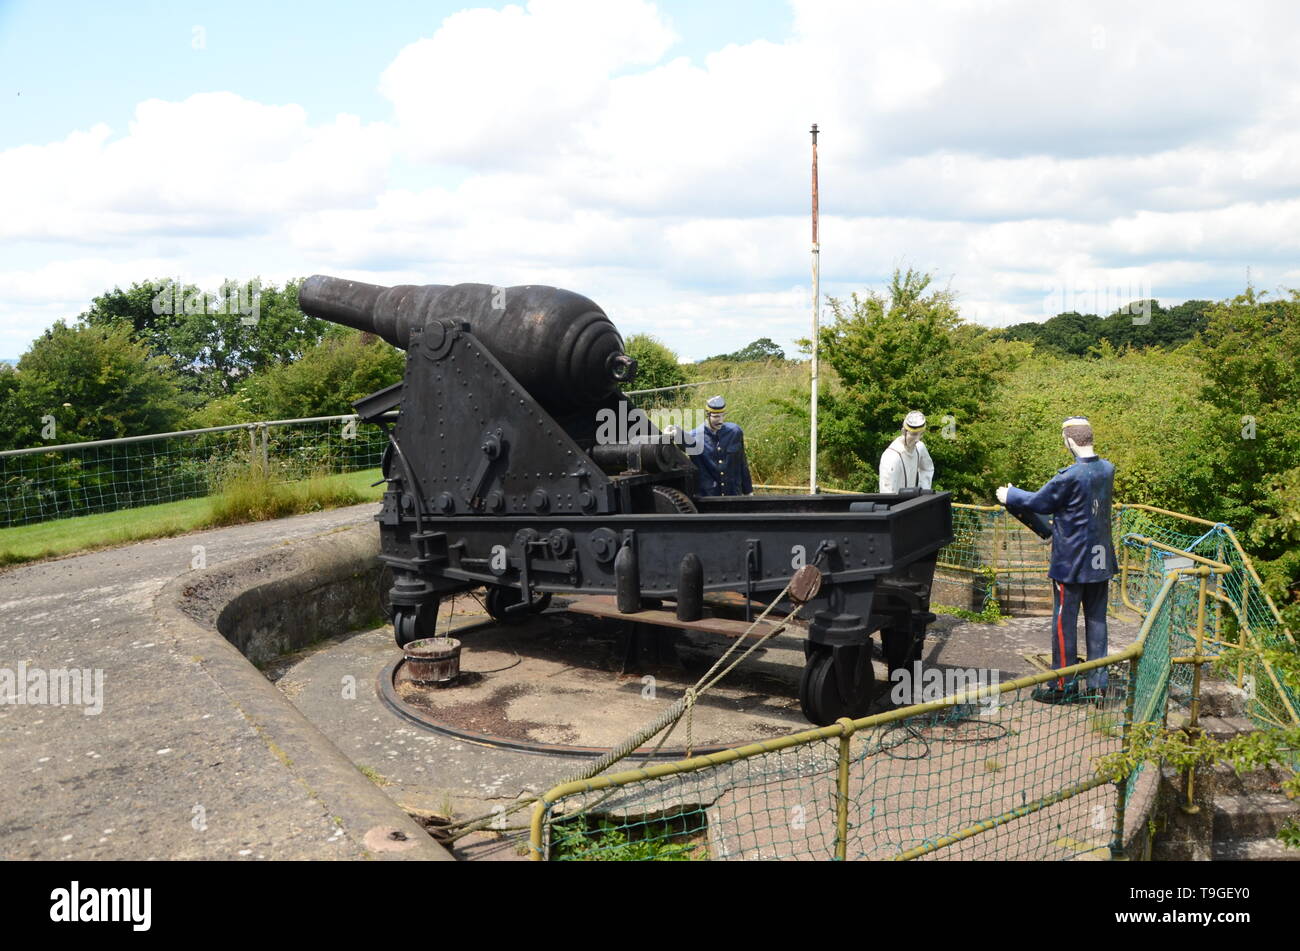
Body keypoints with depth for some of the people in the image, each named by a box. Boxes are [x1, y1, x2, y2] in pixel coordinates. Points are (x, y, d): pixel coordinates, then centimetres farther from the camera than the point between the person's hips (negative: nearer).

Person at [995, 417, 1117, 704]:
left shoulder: (1070, 476, -21)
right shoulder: (1107, 470, 2)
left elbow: (1041, 502, -7)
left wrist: (1010, 495, 10)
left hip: (1071, 561, -7)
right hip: (1101, 561, 7)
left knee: (1064, 622, 4)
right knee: (1096, 621, 13)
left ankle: (1063, 685, 13)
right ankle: (1098, 684, 19)